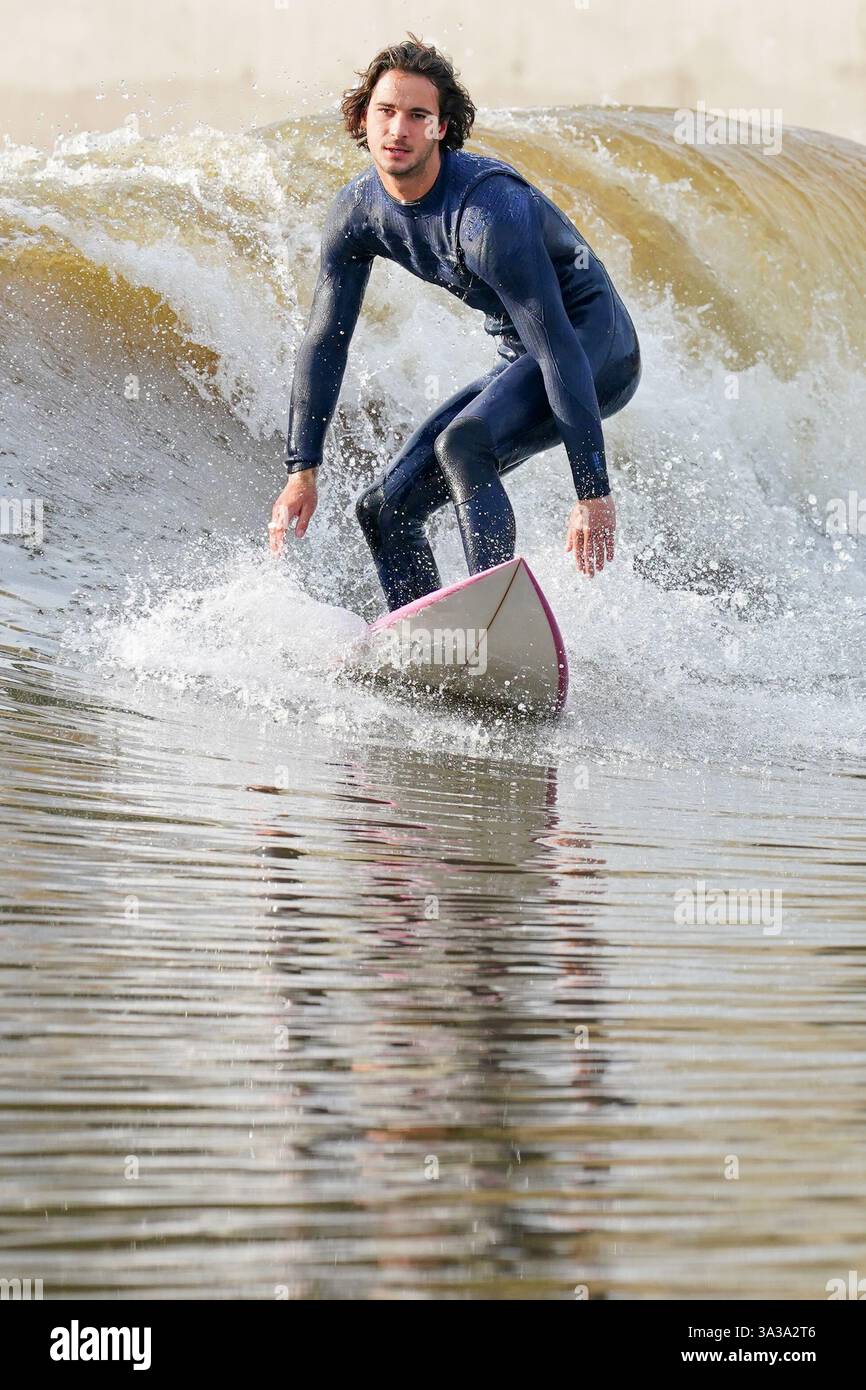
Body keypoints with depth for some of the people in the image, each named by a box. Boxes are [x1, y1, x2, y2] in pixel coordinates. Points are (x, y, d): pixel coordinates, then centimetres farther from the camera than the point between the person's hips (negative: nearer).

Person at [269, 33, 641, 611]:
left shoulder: (488, 210, -29)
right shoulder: (358, 211, -5)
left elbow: (560, 351, -31)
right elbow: (325, 343, 5)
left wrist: (593, 492, -33)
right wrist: (302, 470, 1)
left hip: (597, 351, -9)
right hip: (522, 361, 9)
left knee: (463, 442, -34)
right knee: (386, 508, 3)